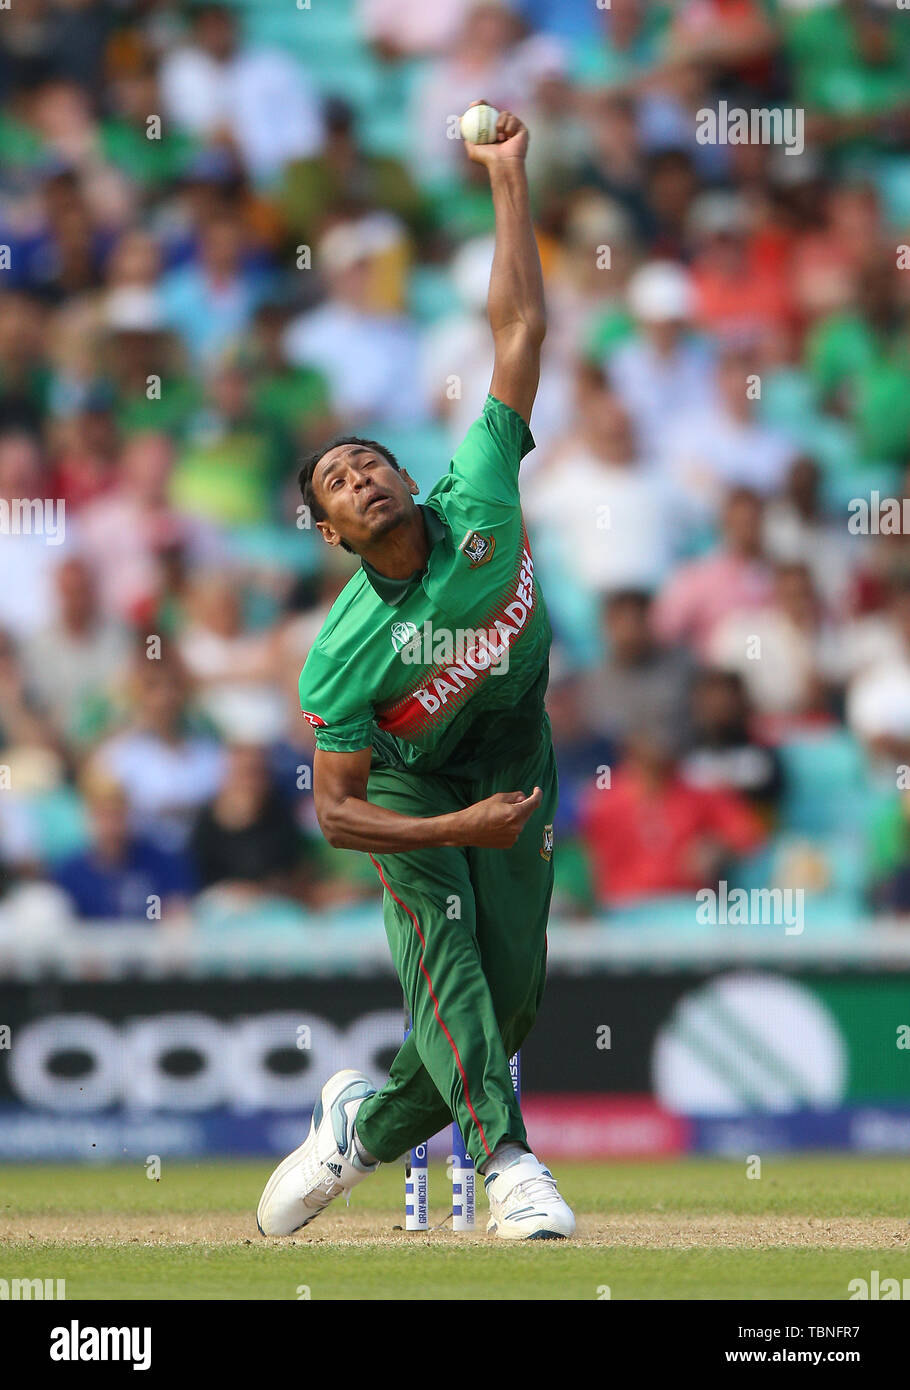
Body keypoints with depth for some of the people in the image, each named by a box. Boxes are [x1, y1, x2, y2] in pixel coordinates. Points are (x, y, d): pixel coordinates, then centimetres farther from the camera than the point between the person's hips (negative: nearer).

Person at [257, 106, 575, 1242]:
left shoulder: (476, 500, -20)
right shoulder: (345, 654, -25)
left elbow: (519, 325, -19)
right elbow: (334, 808, -22)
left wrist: (506, 177, -21)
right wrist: (459, 829, -30)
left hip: (509, 745, 4)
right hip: (408, 778, -4)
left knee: (509, 988, -3)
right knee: (441, 936, -29)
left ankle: (370, 1118, 20)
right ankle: (506, 1158, -37)